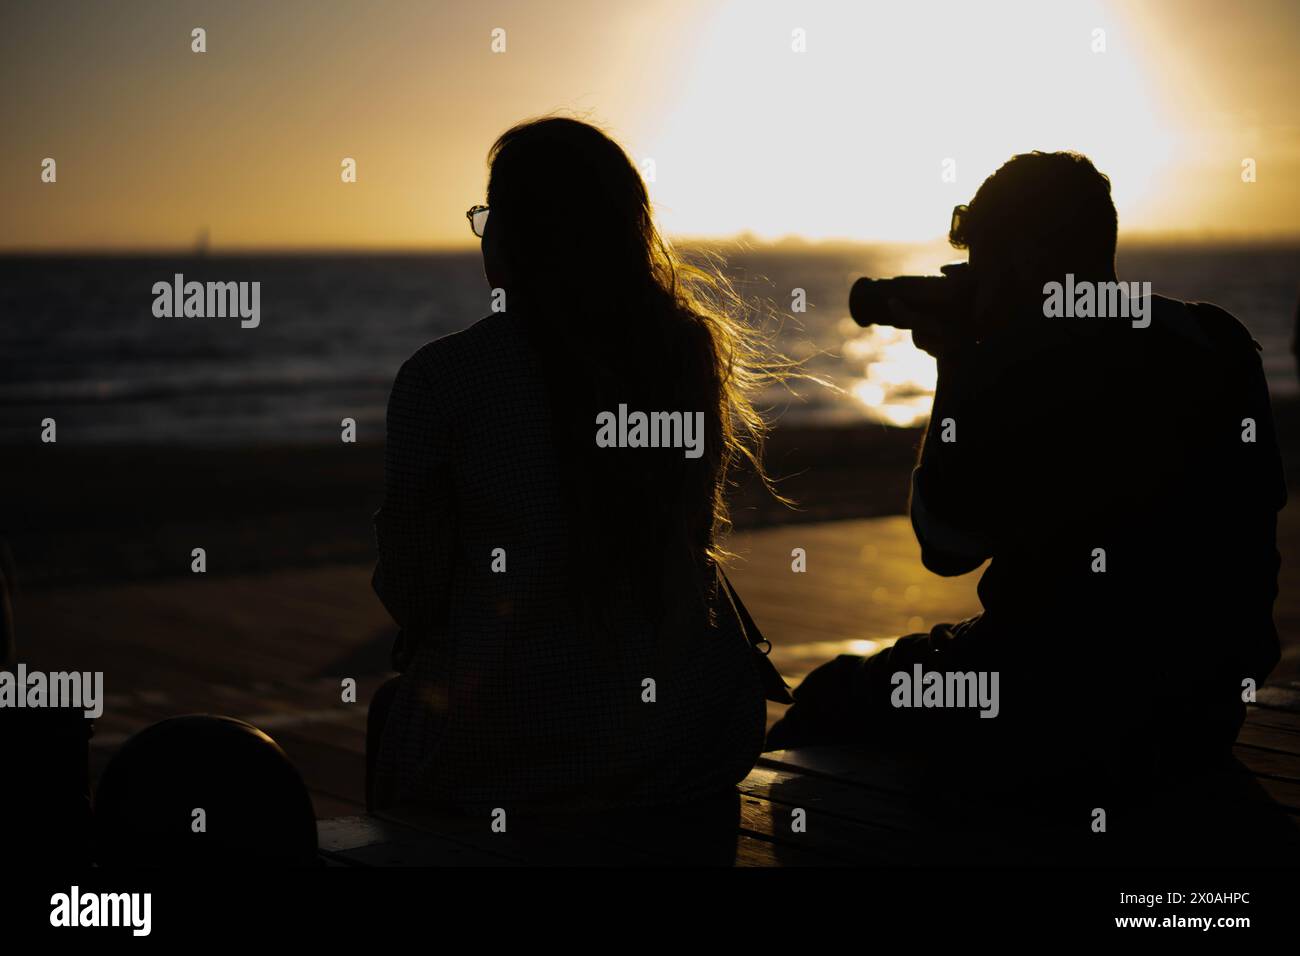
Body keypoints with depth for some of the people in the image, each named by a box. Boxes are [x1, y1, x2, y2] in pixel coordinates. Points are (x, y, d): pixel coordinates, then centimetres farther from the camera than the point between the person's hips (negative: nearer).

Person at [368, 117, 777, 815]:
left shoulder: (440, 379, -15)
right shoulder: (692, 356, -4)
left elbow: (408, 592, -6)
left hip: (495, 757, -3)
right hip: (675, 741, 3)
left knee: (392, 708, 30)